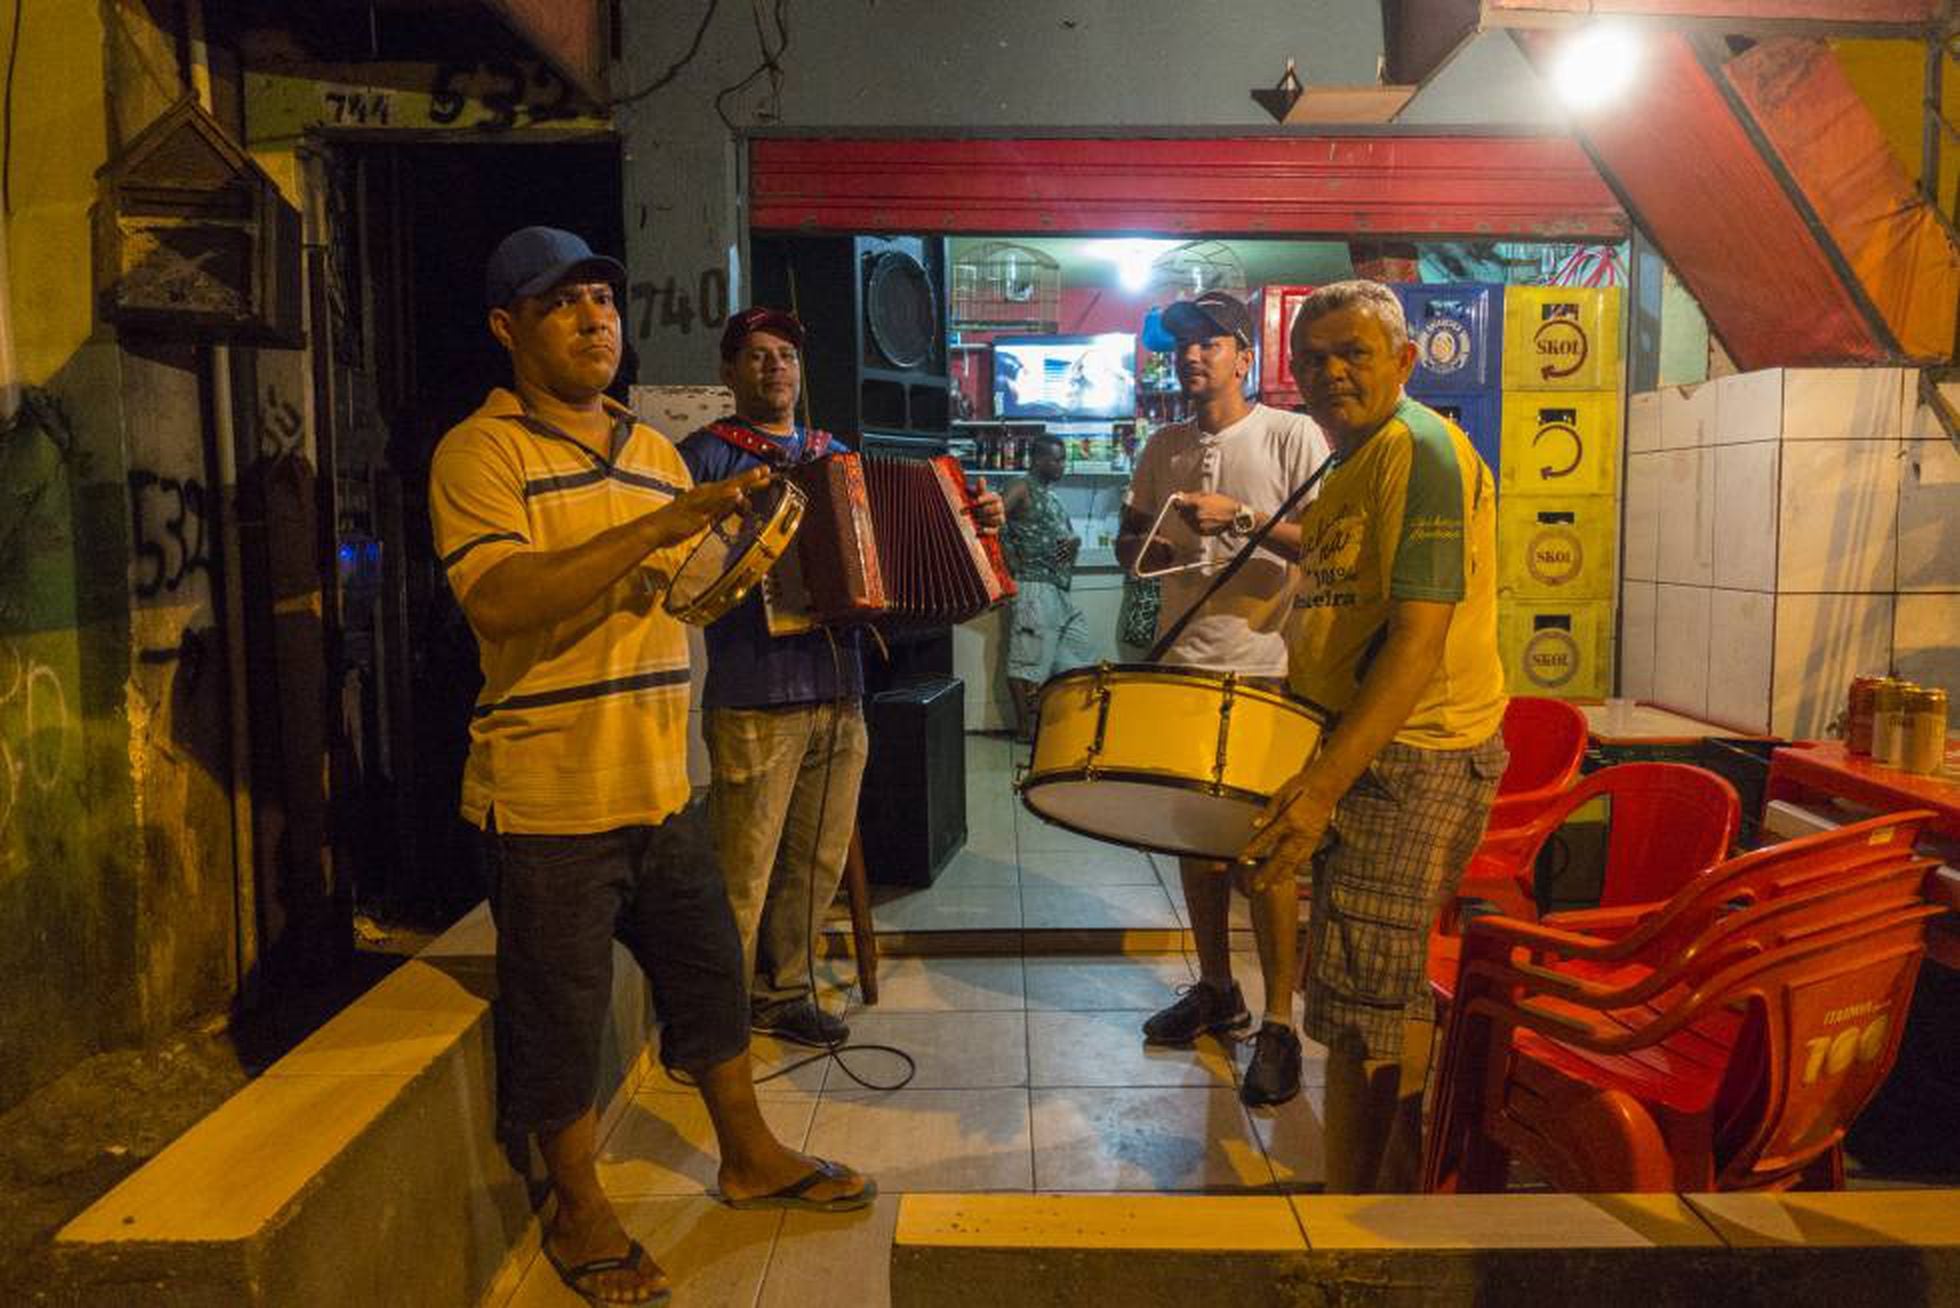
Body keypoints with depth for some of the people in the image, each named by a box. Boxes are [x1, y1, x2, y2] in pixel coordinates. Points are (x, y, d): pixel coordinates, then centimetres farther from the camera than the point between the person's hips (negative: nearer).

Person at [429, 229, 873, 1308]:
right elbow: (496, 600, -25)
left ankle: (750, 1156, 37)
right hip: (546, 797, -6)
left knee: (707, 969, 18)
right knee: (559, 1009, 8)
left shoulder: (656, 451, 12)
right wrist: (650, 531, -32)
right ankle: (579, 1211, 29)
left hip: (661, 785, 6)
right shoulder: (480, 452, -10)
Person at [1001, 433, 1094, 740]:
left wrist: (1074, 542, 4)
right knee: (1028, 661, -6)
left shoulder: (1052, 497, 21)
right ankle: (1025, 727, 1)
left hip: (1060, 591, 9)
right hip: (1034, 589, -9)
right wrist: (1013, 563, -14)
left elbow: (1067, 535, 28)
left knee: (1080, 655, 11)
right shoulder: (1022, 490, -5)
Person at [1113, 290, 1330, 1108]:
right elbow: (1129, 542, 18)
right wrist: (1143, 549, -5)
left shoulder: (1291, 436, -3)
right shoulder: (1164, 448, 13)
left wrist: (1241, 515, -21)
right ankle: (1216, 991, 31)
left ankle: (1279, 1024, 11)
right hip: (1182, 667, 6)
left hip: (1265, 670, -5)